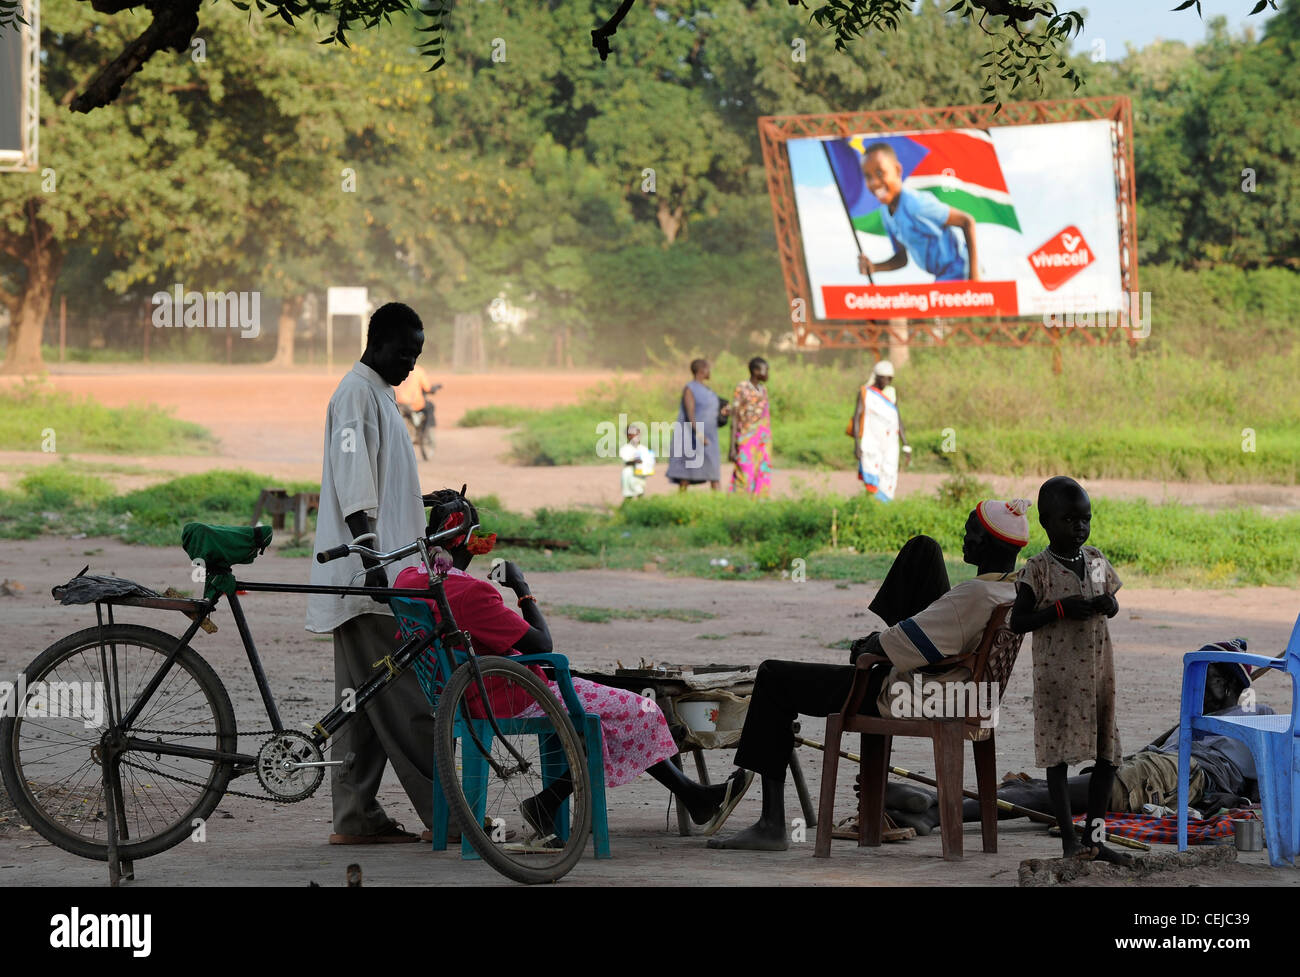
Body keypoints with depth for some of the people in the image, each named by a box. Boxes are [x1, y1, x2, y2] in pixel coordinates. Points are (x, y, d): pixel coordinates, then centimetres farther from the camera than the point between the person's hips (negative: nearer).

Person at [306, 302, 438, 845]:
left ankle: (355, 819, 7)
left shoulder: (382, 394, 22)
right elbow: (353, 483, -19)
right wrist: (370, 556, -27)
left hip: (379, 573, 10)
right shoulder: (356, 392, -9)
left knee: (365, 699, 7)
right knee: (405, 698, -10)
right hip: (365, 575, -10)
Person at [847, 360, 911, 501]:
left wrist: (906, 445, 10)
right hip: (871, 445, -4)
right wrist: (856, 445, -13)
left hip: (890, 445, 4)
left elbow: (898, 420, 14)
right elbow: (856, 417, -5)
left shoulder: (892, 393, 10)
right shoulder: (865, 392, -2)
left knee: (887, 486, -2)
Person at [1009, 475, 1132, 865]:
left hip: (1098, 669, 6)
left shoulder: (1096, 560, 7)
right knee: (1058, 754, -2)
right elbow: (1017, 622, -11)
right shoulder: (1038, 569, -9)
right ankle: (1069, 839, 1)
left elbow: (1112, 602, 21)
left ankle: (1095, 836, 14)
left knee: (1108, 753, 6)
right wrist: (1061, 609, -21)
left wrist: (1108, 604, -3)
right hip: (1057, 675, -6)